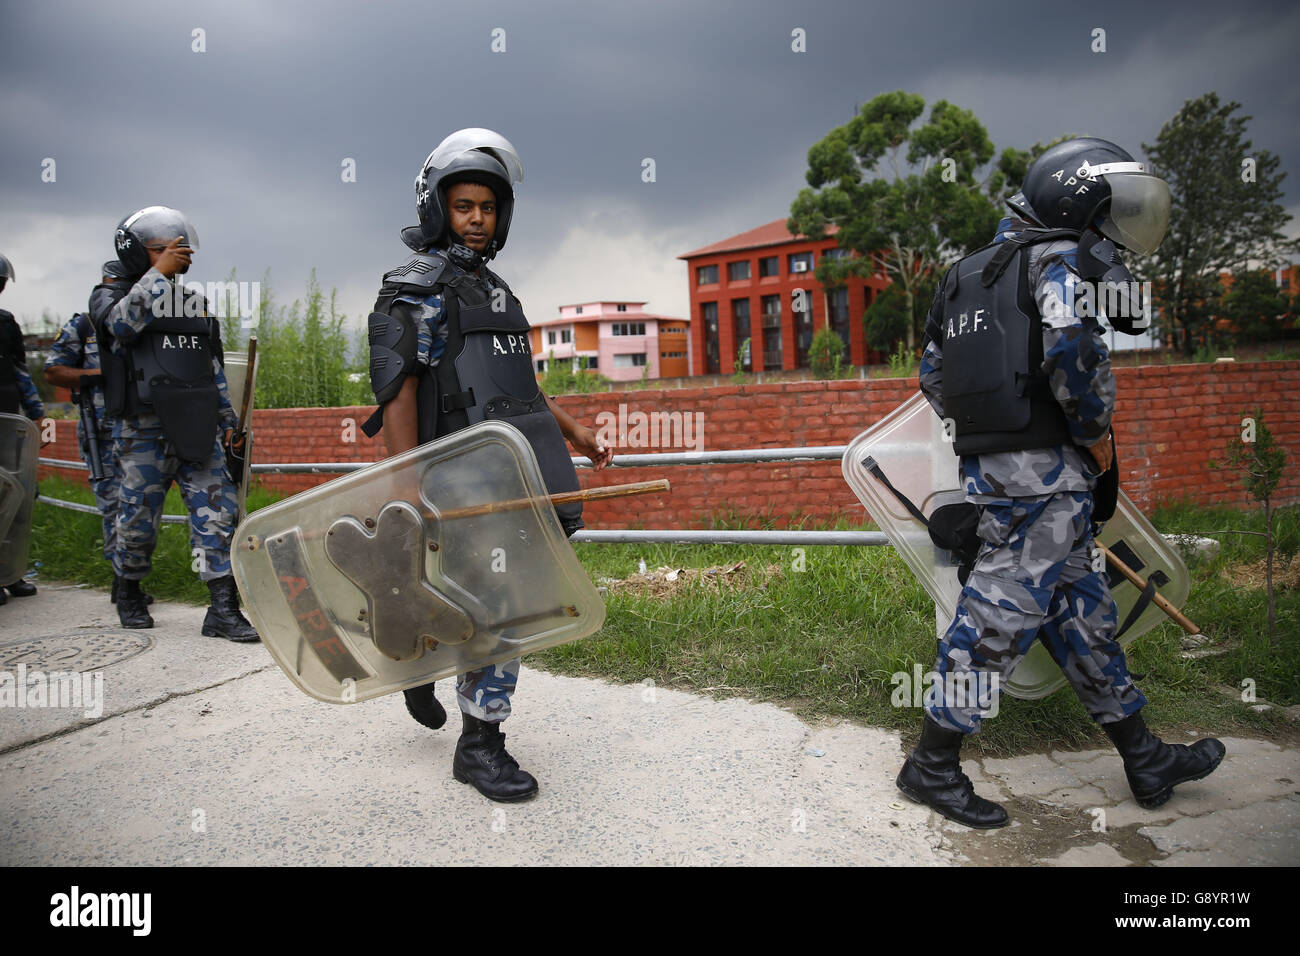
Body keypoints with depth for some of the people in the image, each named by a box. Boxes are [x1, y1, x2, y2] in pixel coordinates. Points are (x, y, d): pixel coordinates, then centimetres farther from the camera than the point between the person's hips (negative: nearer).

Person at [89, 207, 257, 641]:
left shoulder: (193, 303, 19)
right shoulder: (110, 295, 6)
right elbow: (122, 323, -19)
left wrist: (228, 419, 19)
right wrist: (159, 274, -16)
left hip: (197, 428, 4)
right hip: (144, 430, -3)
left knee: (216, 511, -6)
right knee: (139, 519, 5)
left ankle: (223, 609, -6)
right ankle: (129, 593, 30)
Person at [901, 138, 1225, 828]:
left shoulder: (970, 273, 21)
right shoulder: (1062, 259, -4)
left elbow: (931, 374, 19)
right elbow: (1071, 350, -23)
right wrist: (1097, 431, -9)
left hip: (988, 462, 10)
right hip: (1044, 467, -9)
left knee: (1080, 609, 15)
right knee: (1003, 610, -4)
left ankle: (1146, 762, 27)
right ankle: (932, 764, 6)